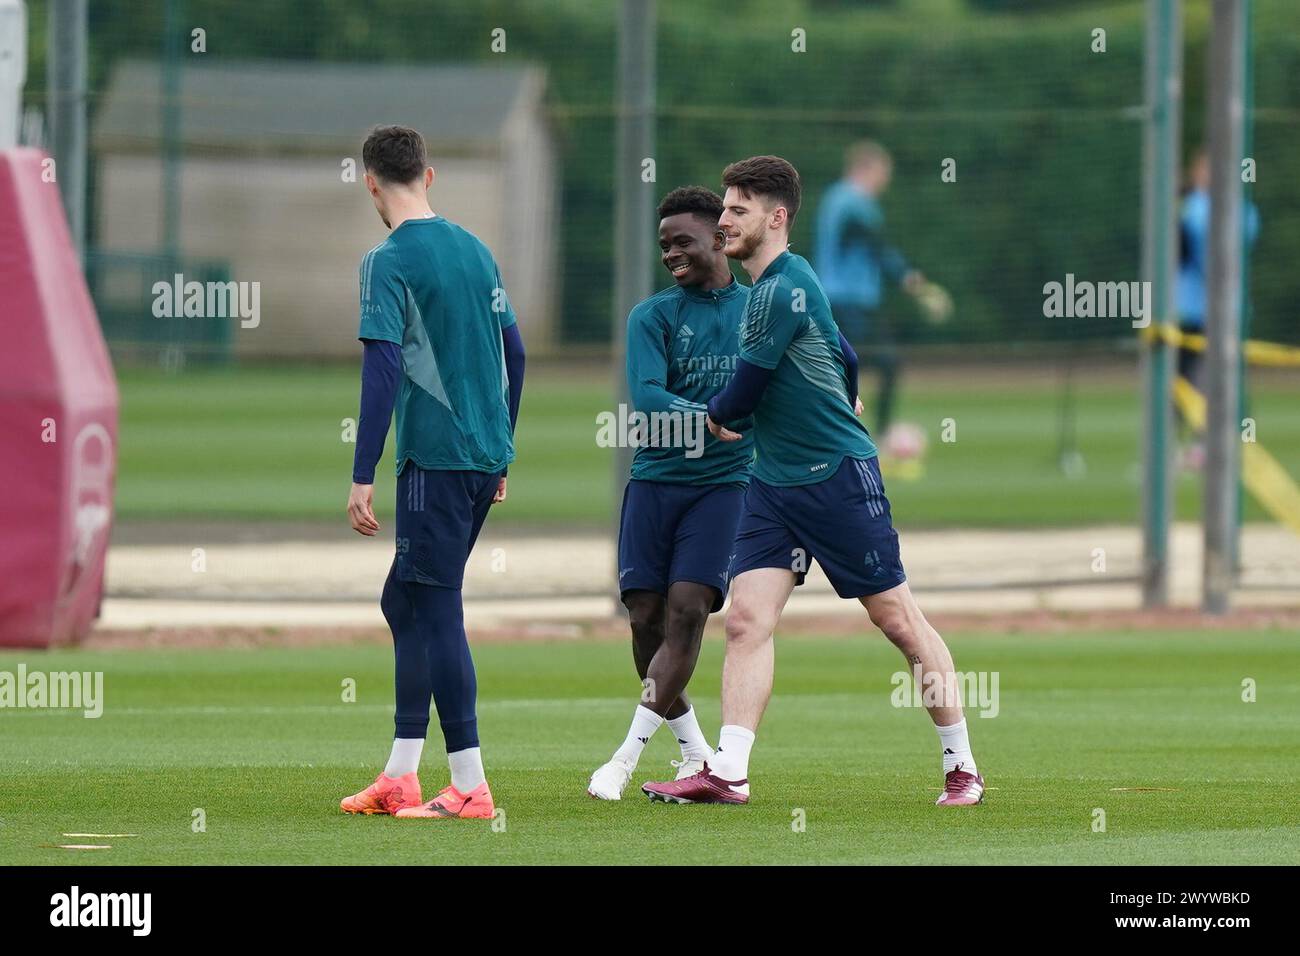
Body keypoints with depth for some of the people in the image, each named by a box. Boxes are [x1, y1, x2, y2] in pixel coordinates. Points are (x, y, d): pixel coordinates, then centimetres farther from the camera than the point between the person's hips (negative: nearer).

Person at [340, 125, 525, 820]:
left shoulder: (390, 262, -10)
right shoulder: (474, 250, 13)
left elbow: (383, 369, -17)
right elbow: (514, 353, 18)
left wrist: (362, 476, -16)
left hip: (435, 454, -8)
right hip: (486, 451, 8)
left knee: (436, 609, -4)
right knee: (405, 600, 15)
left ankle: (469, 786, -6)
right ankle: (399, 778, 17)